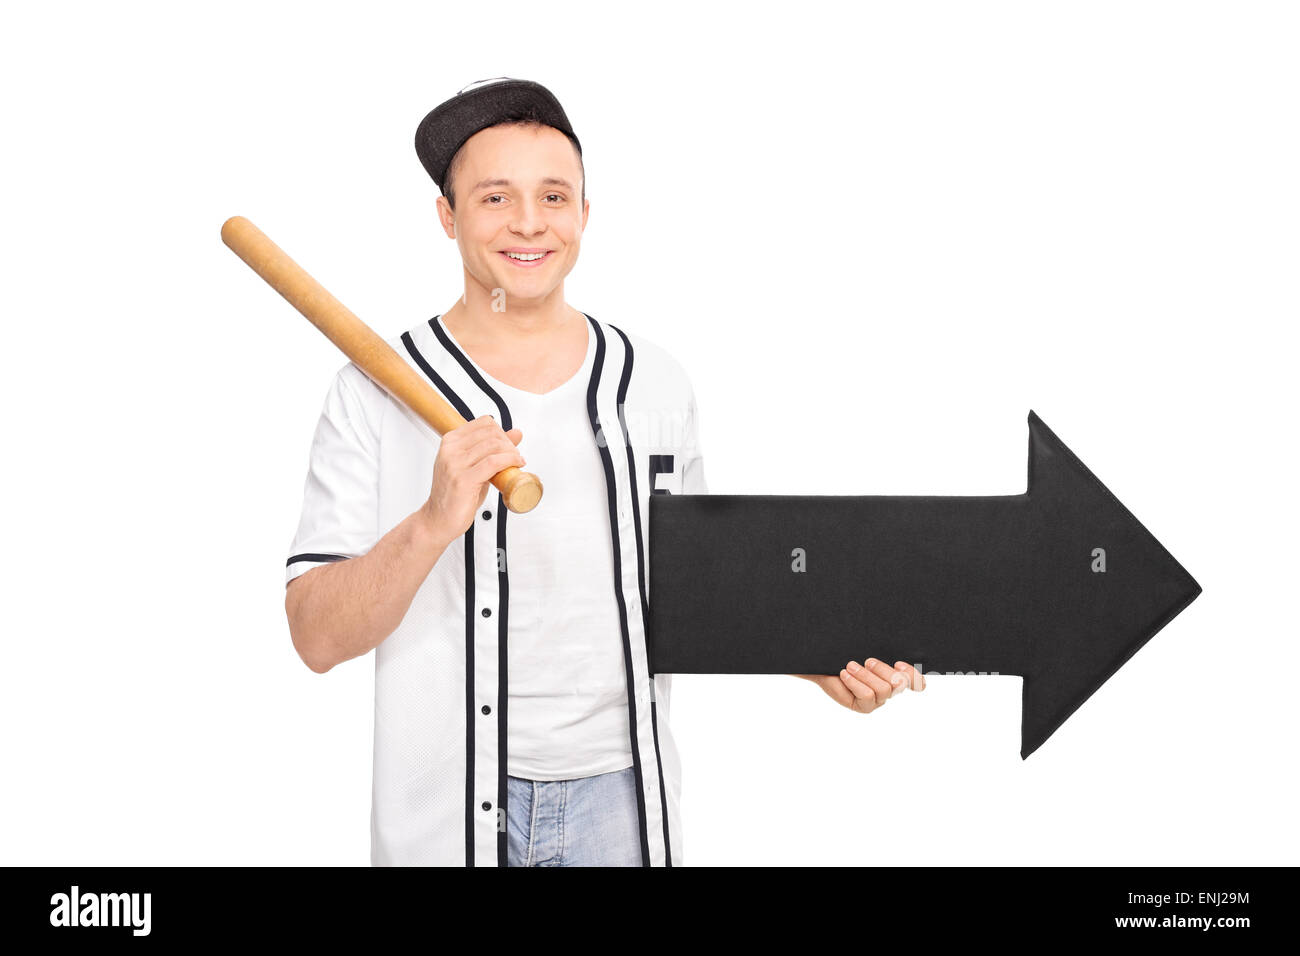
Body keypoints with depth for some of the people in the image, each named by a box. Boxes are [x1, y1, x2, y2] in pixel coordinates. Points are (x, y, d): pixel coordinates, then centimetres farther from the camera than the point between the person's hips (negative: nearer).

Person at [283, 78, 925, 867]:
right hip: (449, 807, -2)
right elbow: (319, 638, -12)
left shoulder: (657, 385, 4)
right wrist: (435, 521, -27)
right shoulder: (375, 394, -6)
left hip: (618, 794, 3)